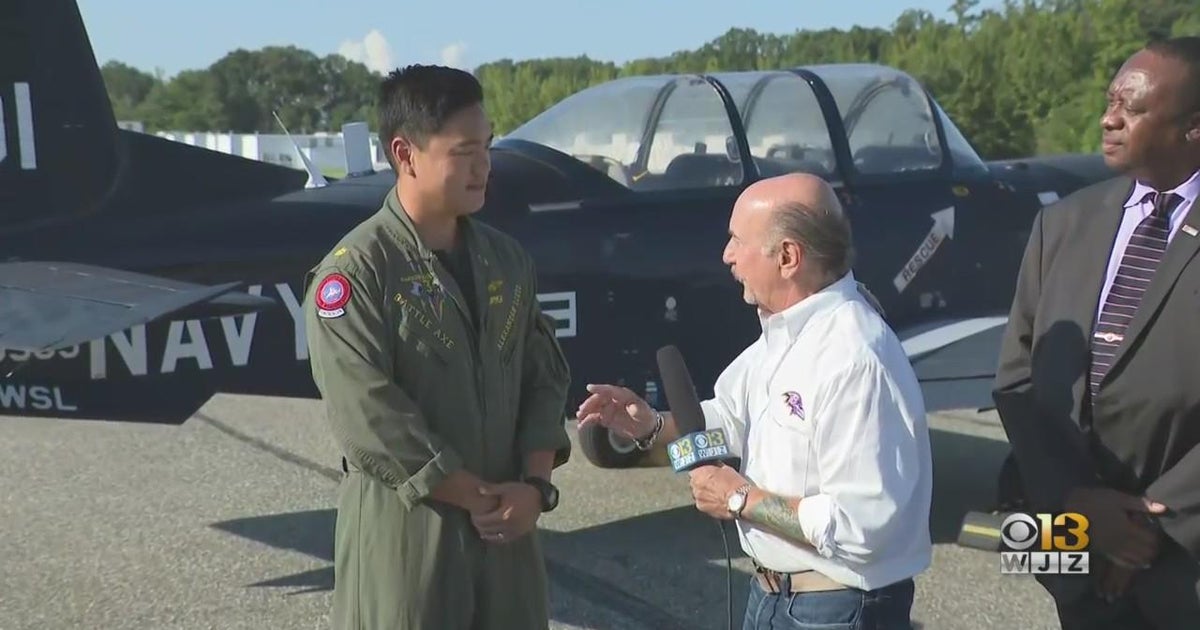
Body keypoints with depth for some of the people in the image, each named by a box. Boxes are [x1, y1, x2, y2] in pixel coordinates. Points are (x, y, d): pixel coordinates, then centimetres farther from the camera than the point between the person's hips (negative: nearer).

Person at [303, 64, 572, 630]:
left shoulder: (507, 260, 8)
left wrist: (533, 486, -6)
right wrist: (477, 496, -13)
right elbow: (370, 420, -18)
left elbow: (545, 376, 9)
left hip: (506, 521, 6)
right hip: (403, 527, -6)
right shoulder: (356, 271, -12)